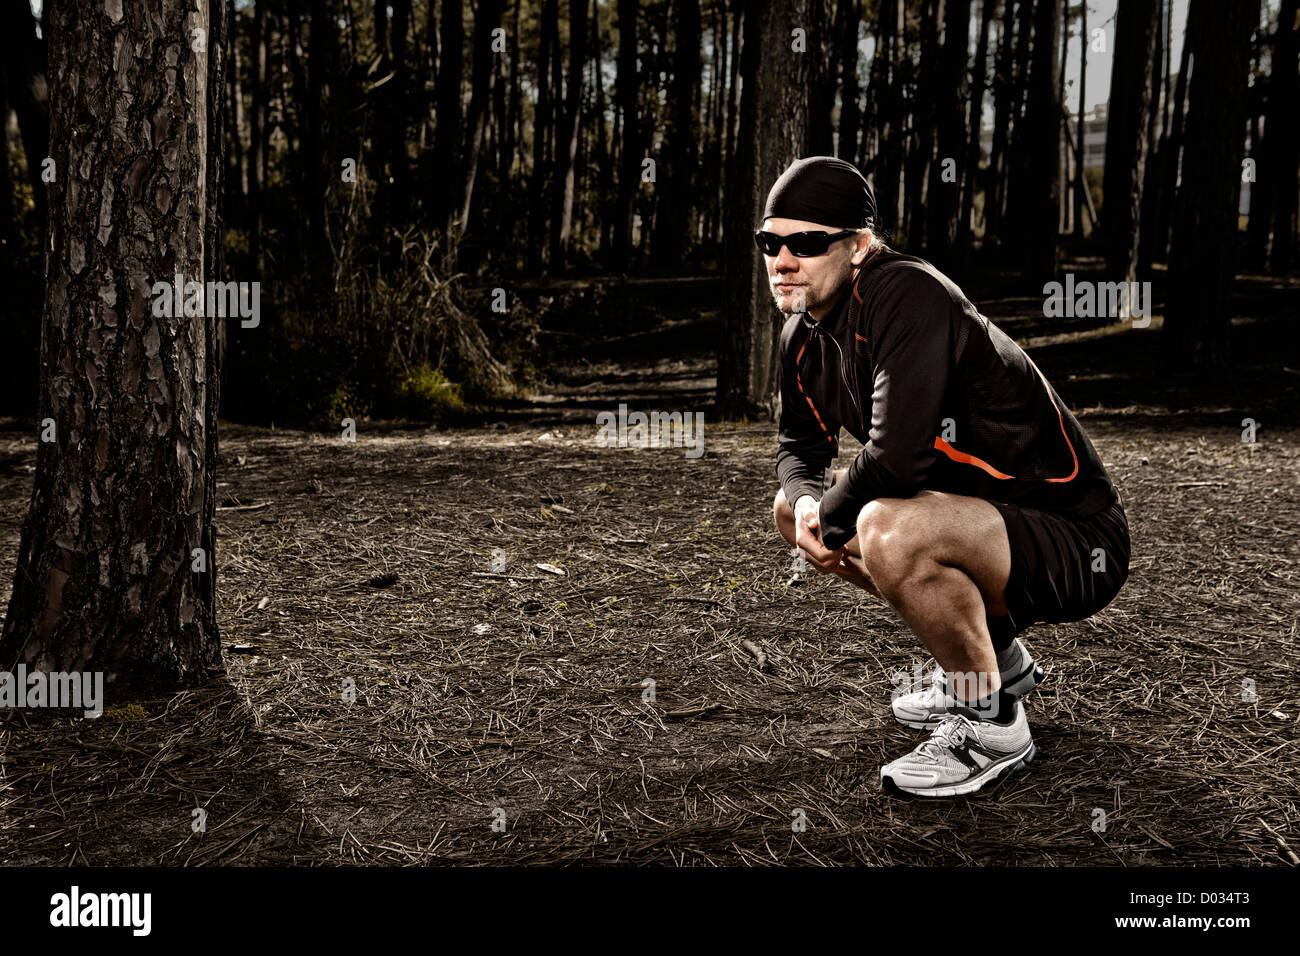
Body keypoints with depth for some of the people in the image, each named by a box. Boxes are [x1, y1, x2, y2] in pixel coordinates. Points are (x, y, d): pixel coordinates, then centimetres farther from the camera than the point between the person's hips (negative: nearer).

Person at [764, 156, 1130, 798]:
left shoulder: (908, 294, -23)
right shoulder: (804, 333, 4)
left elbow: (898, 455, -33)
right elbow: (800, 444, 18)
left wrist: (830, 517, -14)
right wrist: (808, 501, -6)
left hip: (1078, 546, -10)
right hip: (979, 514, 10)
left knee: (889, 531, -36)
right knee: (793, 505, 15)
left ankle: (992, 724, -8)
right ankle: (995, 657, 22)